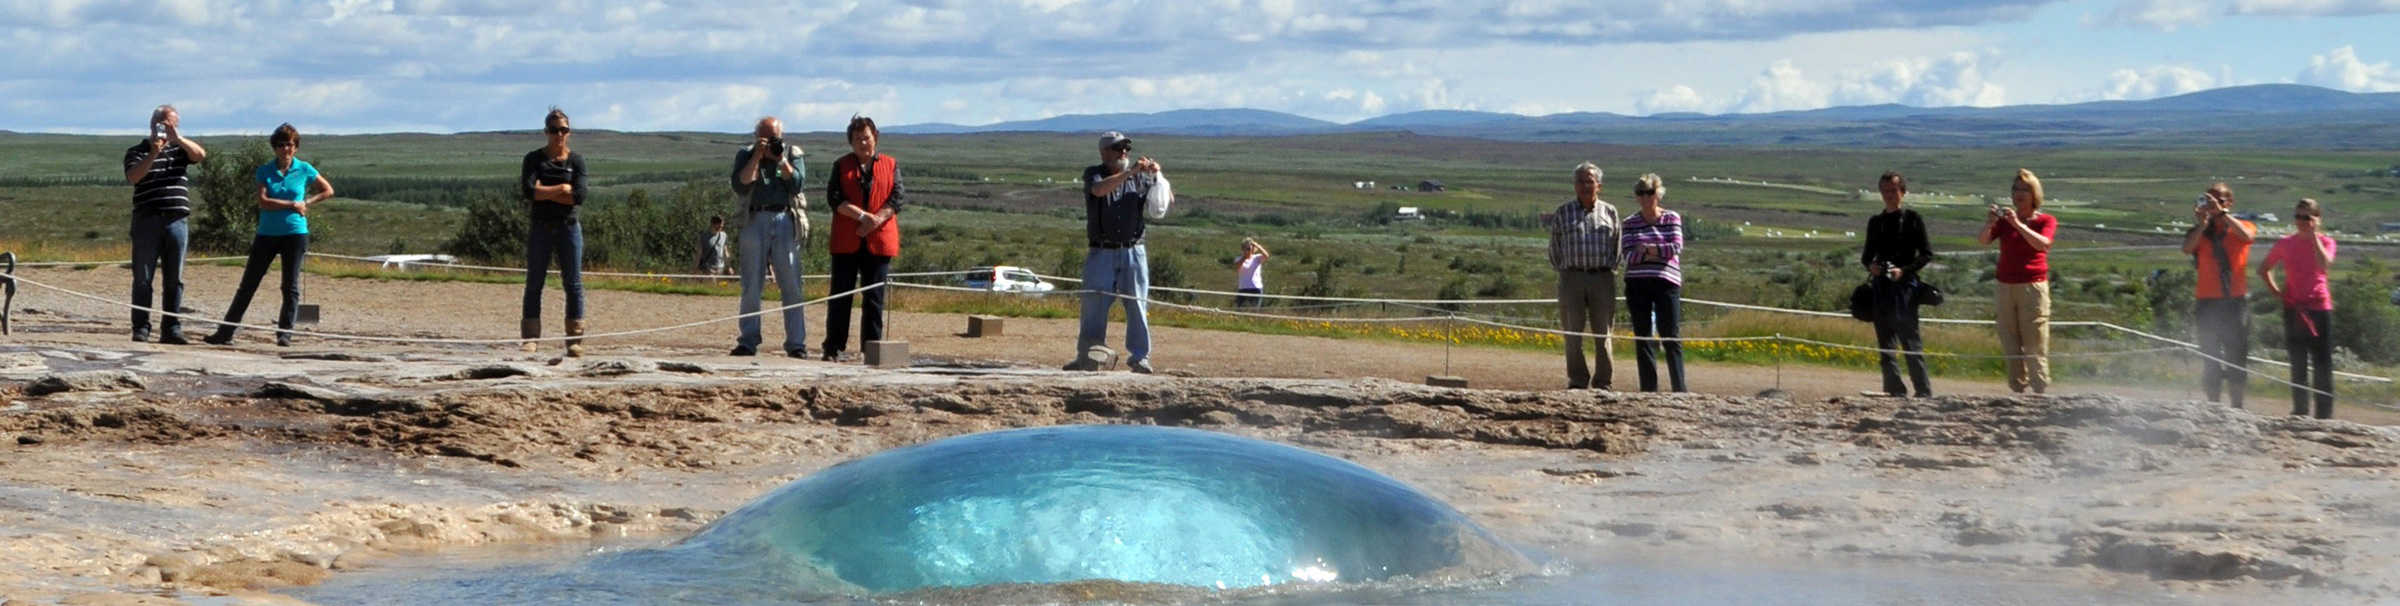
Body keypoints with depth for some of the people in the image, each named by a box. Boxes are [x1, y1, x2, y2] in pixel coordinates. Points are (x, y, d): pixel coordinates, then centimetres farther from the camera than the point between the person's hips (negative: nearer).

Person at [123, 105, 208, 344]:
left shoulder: (180, 149, 15)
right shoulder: (137, 152, 7)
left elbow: (201, 155, -4)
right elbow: (133, 177, -11)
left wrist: (178, 138, -17)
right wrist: (153, 154, -21)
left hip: (177, 222, 2)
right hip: (147, 222, -2)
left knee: (174, 280, 3)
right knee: (143, 279, -1)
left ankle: (171, 329, 7)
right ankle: (141, 329, 2)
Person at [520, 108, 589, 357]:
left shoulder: (576, 160, 3)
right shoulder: (534, 159, 3)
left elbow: (579, 197, -10)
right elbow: (528, 191, -13)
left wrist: (544, 193, -10)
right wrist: (561, 189, -11)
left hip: (568, 226, 0)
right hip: (540, 226, 0)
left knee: (573, 283, -1)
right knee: (534, 283, 1)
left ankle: (575, 339, 1)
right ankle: (530, 339, 4)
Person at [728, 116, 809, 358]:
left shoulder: (792, 153, 11)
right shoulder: (745, 155, 9)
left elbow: (796, 184, -3)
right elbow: (740, 185, -7)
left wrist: (780, 159, -8)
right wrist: (757, 157, -9)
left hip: (786, 221, 0)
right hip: (755, 220, 0)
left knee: (792, 286, -3)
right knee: (751, 286, 1)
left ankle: (796, 343, -1)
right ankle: (748, 342, 6)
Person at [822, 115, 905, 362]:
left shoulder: (891, 165, 11)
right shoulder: (842, 165, 10)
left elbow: (899, 196, 0)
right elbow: (834, 198, -3)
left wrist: (877, 219, -15)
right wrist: (862, 215, -16)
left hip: (879, 241, 0)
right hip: (846, 241, 0)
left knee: (874, 297, 2)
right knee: (840, 295, 0)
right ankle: (834, 348, 4)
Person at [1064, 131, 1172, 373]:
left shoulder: (1140, 178, 10)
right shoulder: (1093, 174, 2)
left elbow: (1169, 199, 11)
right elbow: (1099, 189, -21)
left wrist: (1158, 175, -6)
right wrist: (1129, 172, -27)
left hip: (1133, 251, 2)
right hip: (1101, 253, -2)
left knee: (1137, 305, -1)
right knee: (1094, 305, -2)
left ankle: (1139, 357, 4)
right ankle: (1087, 356, 4)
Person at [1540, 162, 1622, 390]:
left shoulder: (1610, 212, 9)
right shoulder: (1563, 212, 7)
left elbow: (1617, 246, 14)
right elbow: (1555, 247, 12)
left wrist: (1609, 269, 7)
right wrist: (1562, 271, 7)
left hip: (1602, 279, 0)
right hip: (1572, 278, 0)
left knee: (1602, 333, 3)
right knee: (1572, 333, -2)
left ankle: (1604, 382, 8)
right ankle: (1577, 382, 6)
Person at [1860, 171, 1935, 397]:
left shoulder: (1912, 219, 3)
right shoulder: (1875, 222, 16)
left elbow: (1927, 254, 0)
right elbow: (1867, 254, 22)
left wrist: (1904, 271, -14)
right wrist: (1870, 265, -1)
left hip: (1904, 285, -5)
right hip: (1880, 285, 5)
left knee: (1910, 339, -9)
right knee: (1885, 339, 4)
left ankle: (1924, 391, -7)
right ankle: (1894, 388, 8)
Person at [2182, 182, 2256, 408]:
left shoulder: (2242, 227, 6)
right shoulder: (2200, 232, 9)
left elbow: (2246, 235, -18)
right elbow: (2187, 248, -11)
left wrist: (2222, 213, -21)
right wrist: (2201, 224, -20)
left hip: (2236, 300, -1)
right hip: (2207, 302, 1)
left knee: (2237, 355, -1)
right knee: (2211, 357, 2)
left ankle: (2237, 404, 5)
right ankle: (2212, 404, 7)